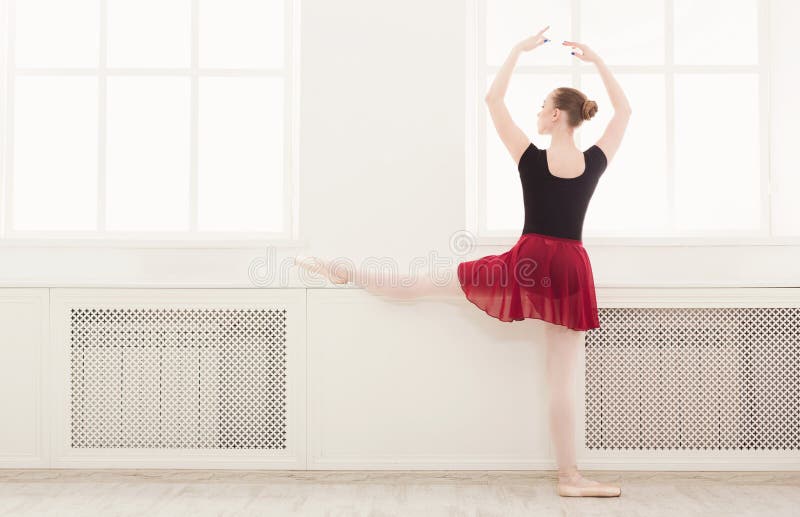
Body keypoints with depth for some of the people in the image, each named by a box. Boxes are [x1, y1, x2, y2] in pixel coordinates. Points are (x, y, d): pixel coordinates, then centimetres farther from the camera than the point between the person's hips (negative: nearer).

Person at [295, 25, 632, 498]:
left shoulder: (531, 159, -8)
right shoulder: (596, 162, -1)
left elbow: (494, 100, 0)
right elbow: (625, 111, 16)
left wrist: (518, 51, 7)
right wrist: (597, 61, 18)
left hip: (527, 264, -1)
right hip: (572, 271, 2)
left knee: (427, 282, 9)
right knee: (564, 377, 5)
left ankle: (343, 271, 21)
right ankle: (570, 476, 12)